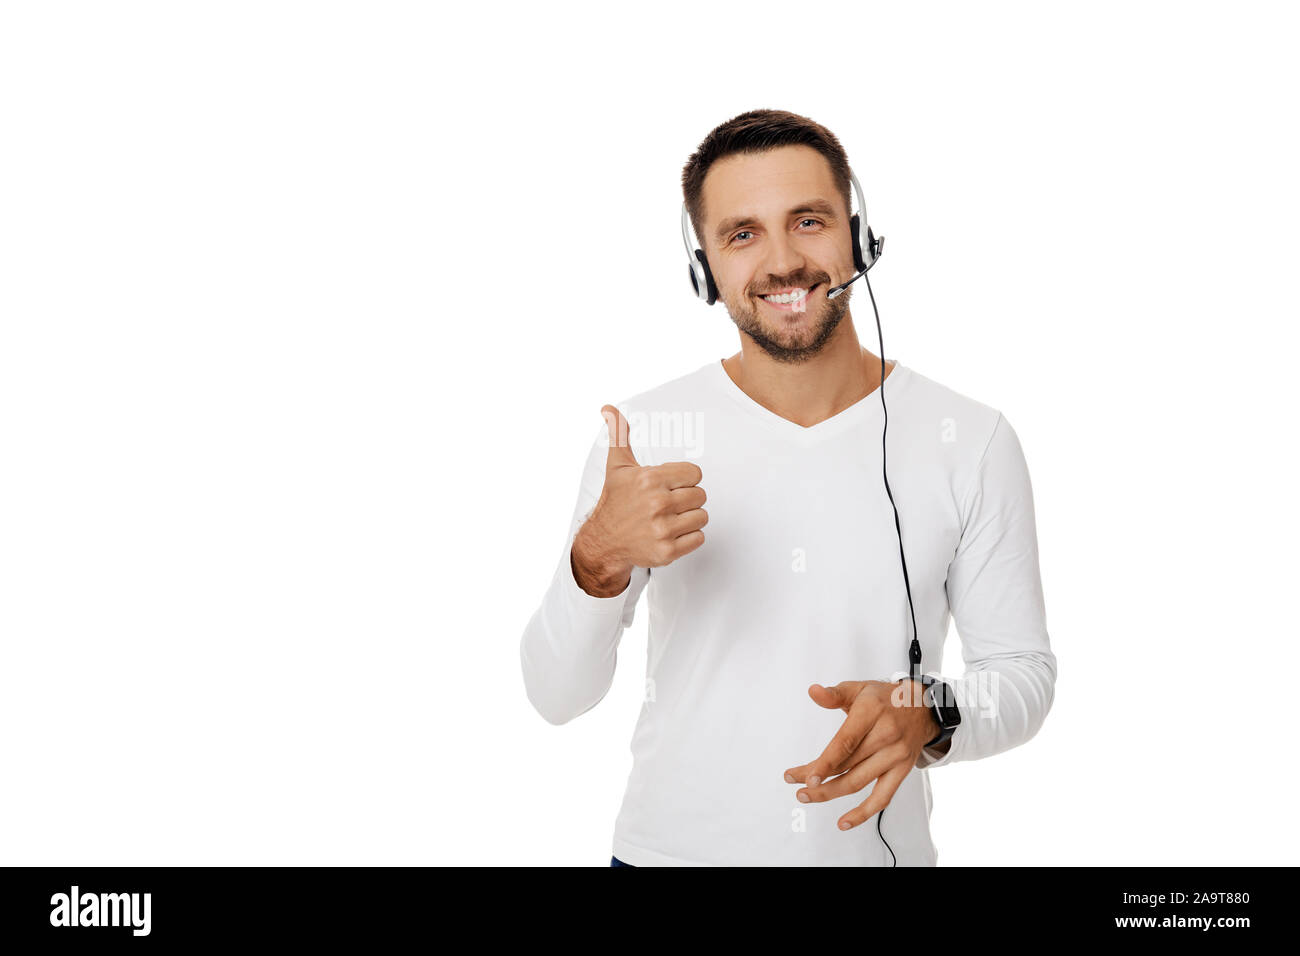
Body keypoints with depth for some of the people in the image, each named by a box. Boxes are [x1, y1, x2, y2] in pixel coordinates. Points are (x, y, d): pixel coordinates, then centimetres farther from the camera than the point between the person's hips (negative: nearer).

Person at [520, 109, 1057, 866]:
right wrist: (598, 560, -27)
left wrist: (930, 717, -23)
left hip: (883, 849, 0)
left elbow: (1025, 670, -3)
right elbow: (557, 695, -8)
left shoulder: (973, 443, -9)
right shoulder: (643, 434, -8)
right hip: (670, 849, 1)